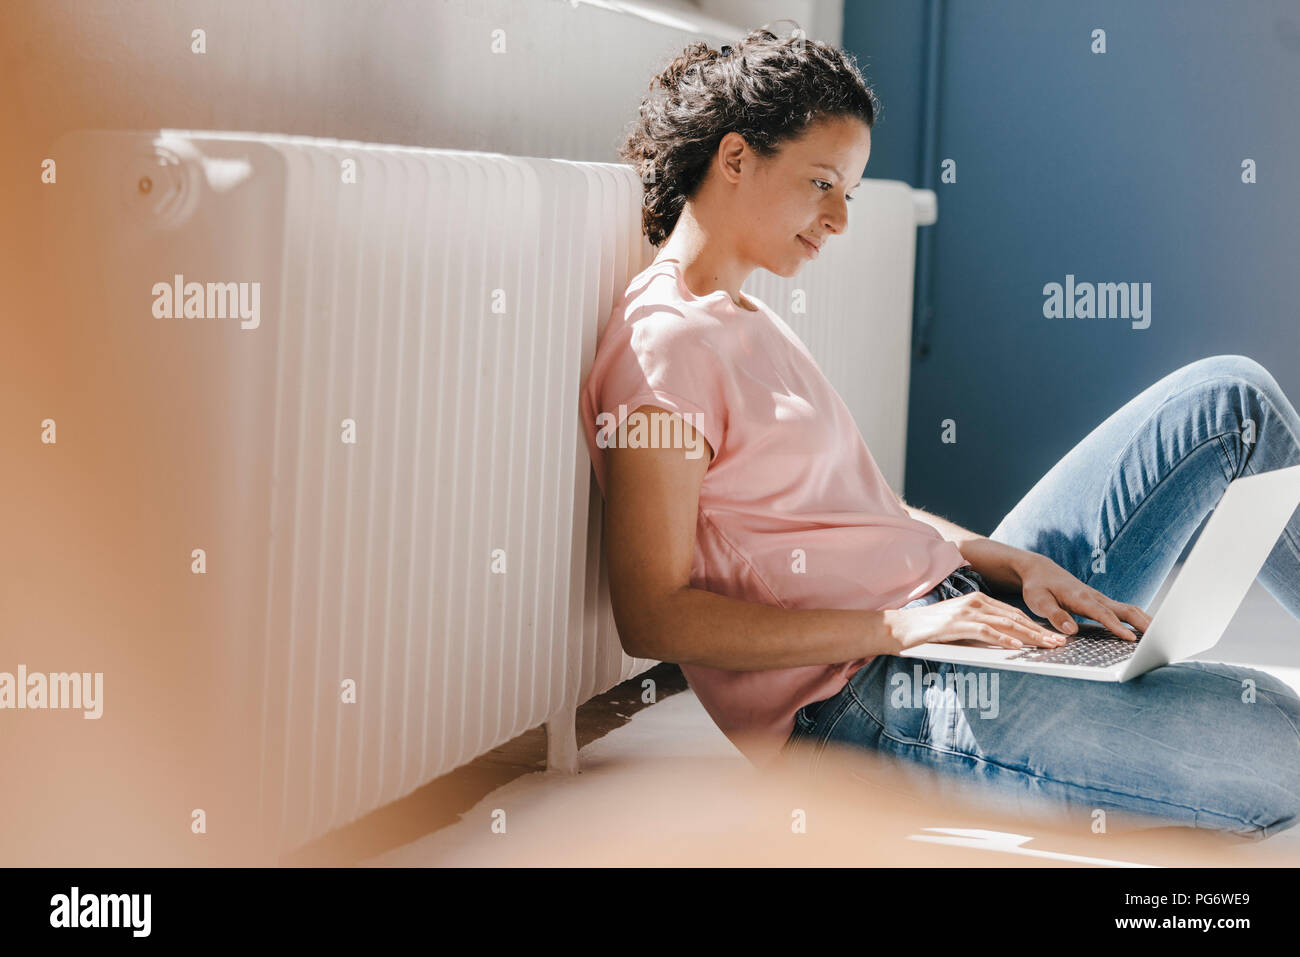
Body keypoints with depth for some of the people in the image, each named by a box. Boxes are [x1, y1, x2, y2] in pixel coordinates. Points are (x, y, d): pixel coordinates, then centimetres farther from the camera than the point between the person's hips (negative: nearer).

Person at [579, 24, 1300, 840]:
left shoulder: (745, 322, 19)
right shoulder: (664, 346, -12)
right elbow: (653, 617, -19)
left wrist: (1014, 564, 0)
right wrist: (896, 628, -22)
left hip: (953, 608, 10)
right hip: (864, 702, -10)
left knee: (1230, 397, 8)